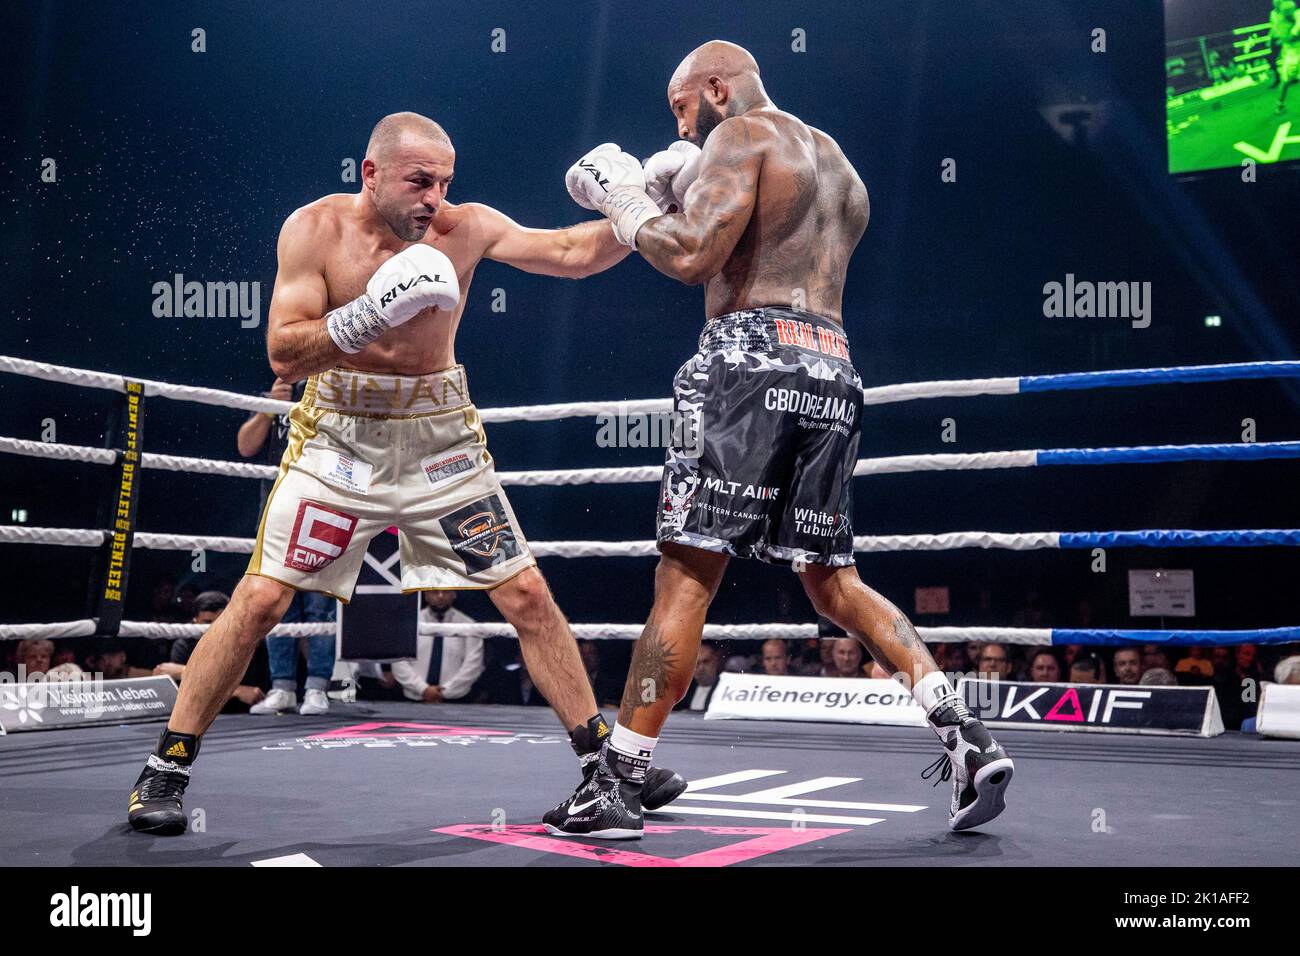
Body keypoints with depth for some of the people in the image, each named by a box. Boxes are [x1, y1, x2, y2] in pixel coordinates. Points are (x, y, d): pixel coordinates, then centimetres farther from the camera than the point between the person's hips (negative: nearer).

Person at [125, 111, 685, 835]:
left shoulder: (466, 228, -5)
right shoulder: (315, 228, -9)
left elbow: (572, 253, -11)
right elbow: (284, 354, -15)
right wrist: (363, 317, -30)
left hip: (440, 435, 2)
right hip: (340, 435, -1)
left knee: (527, 593, -2)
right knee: (260, 599, -6)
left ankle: (602, 758, 10)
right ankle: (167, 770, 9)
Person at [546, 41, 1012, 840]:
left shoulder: (741, 134, 2)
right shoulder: (839, 165, 28)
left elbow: (691, 257, -11)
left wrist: (624, 197, 5)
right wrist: (688, 189, 26)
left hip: (752, 360, -8)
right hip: (833, 370, 8)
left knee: (686, 575, -7)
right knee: (835, 583, 14)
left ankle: (620, 787, -3)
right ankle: (966, 737, 1)